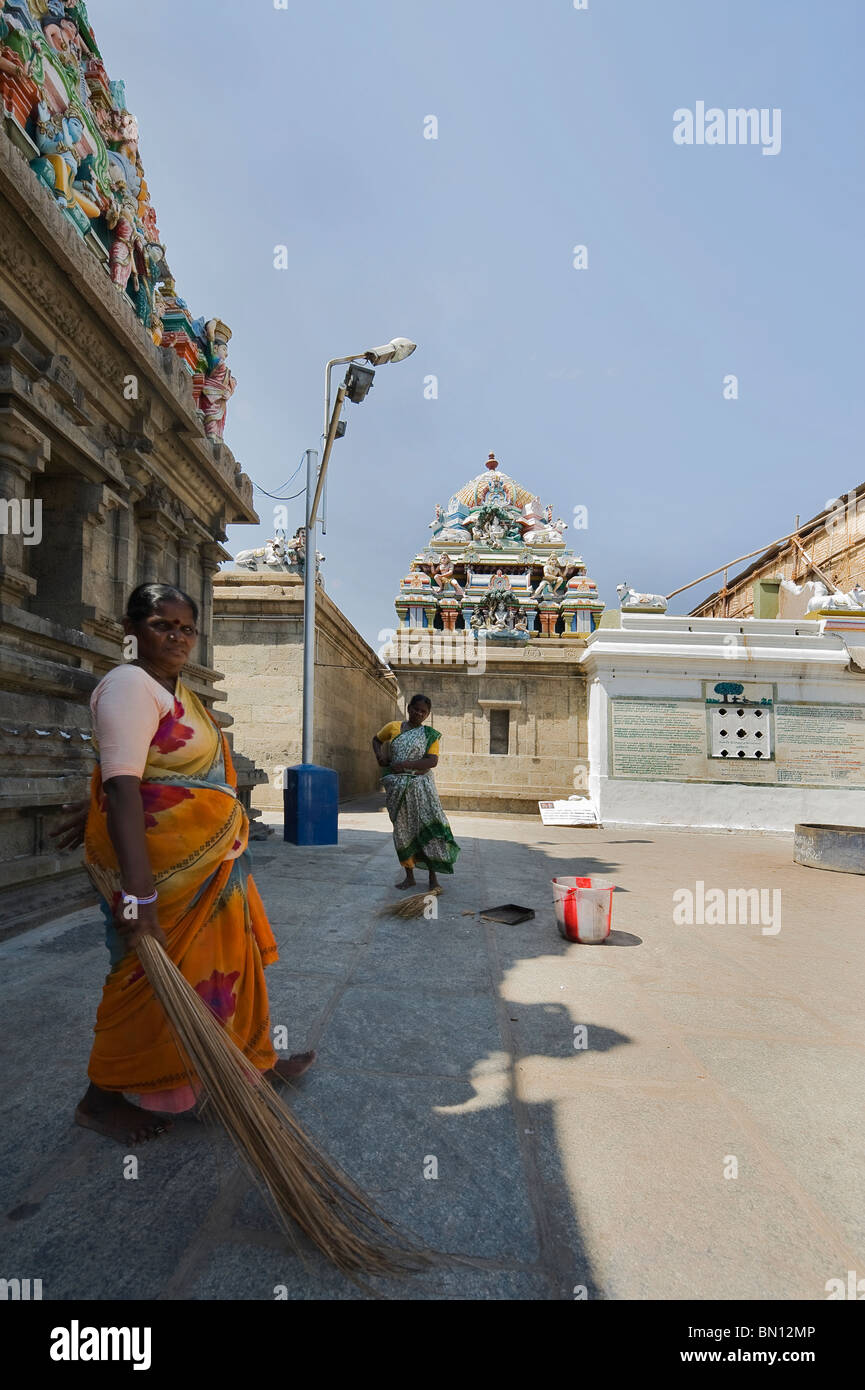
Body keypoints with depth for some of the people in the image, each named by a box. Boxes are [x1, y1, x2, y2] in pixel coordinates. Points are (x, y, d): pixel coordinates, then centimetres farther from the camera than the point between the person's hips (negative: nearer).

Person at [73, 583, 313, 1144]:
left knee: (231, 959, 19)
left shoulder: (176, 690, 13)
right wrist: (138, 892, -35)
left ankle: (257, 1057, 38)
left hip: (208, 862, 9)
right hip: (164, 865, -9)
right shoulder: (131, 686, -18)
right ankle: (101, 1098, 26)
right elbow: (120, 785, -29)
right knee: (153, 977, 4)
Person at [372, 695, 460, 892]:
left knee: (428, 829, -9)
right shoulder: (393, 727, 8)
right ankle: (409, 876, 17)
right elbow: (376, 740, 25)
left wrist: (404, 764, -19)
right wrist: (380, 755, 4)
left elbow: (432, 761, -11)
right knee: (402, 830, 7)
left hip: (420, 785, -2)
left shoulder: (430, 735, 2)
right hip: (397, 787, 2)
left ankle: (433, 879, -2)